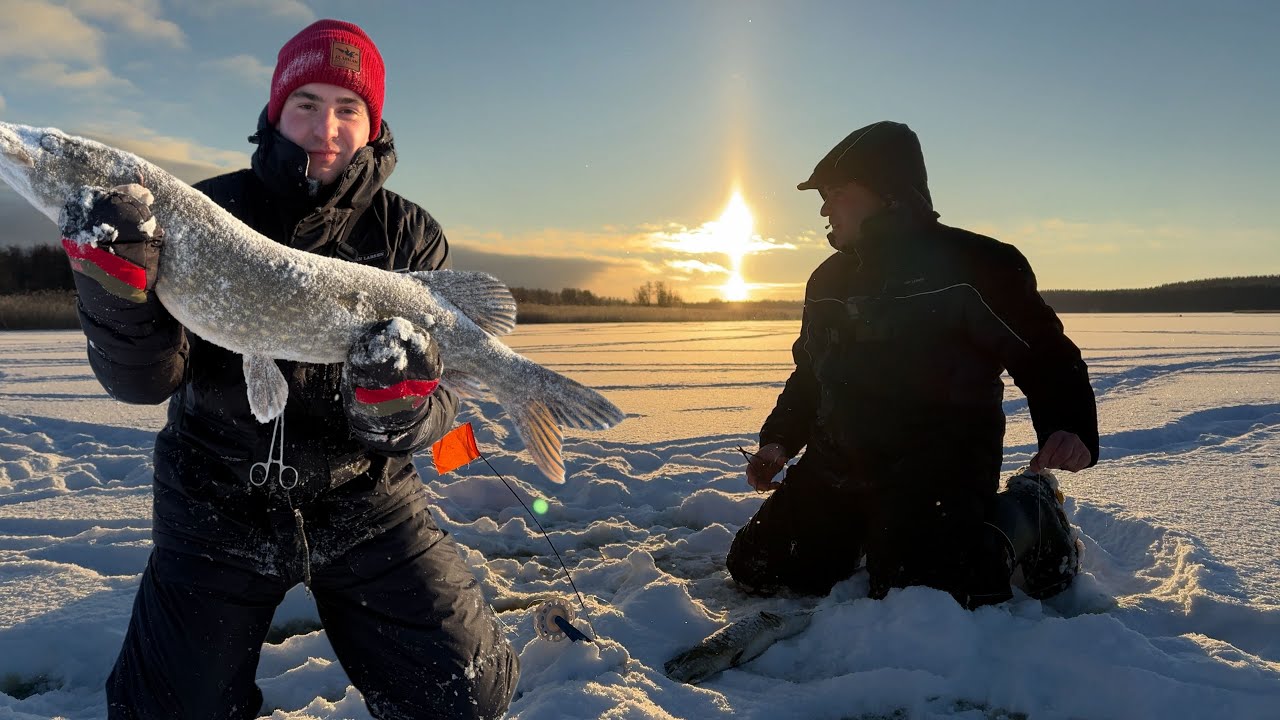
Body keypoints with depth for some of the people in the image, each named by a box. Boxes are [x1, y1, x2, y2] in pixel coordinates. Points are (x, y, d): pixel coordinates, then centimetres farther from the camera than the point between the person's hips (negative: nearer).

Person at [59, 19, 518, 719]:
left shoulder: (408, 234, -5)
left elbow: (440, 406, -11)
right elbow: (146, 379, -12)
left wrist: (401, 410, -34)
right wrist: (117, 285, -30)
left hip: (363, 502, 0)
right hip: (217, 505, 1)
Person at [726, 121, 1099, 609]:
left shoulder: (972, 264, -9)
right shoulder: (828, 279, 11)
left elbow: (1046, 354, -10)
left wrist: (1070, 428, -28)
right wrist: (779, 440, 11)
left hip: (941, 465, -6)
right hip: (838, 467, 7)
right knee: (755, 568, 4)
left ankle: (1025, 516, 3)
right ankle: (878, 534, 21)